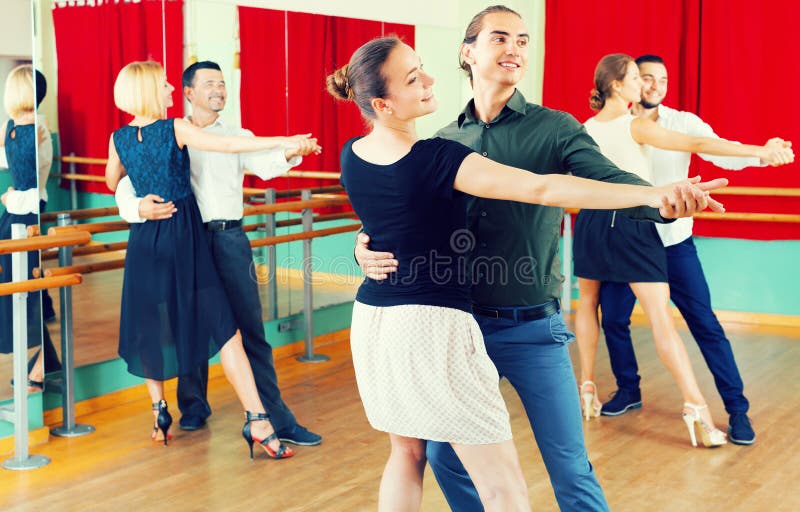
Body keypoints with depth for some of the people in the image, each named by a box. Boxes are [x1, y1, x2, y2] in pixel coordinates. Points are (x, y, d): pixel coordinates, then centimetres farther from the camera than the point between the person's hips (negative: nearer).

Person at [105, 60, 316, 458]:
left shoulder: (119, 139, 2)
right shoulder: (176, 130, -12)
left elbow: (112, 184, 19)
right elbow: (229, 146, -19)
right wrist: (281, 141, -15)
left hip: (145, 240, 5)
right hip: (184, 236, -4)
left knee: (151, 327, 18)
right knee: (223, 328, -4)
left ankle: (160, 413, 23)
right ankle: (256, 420, -8)